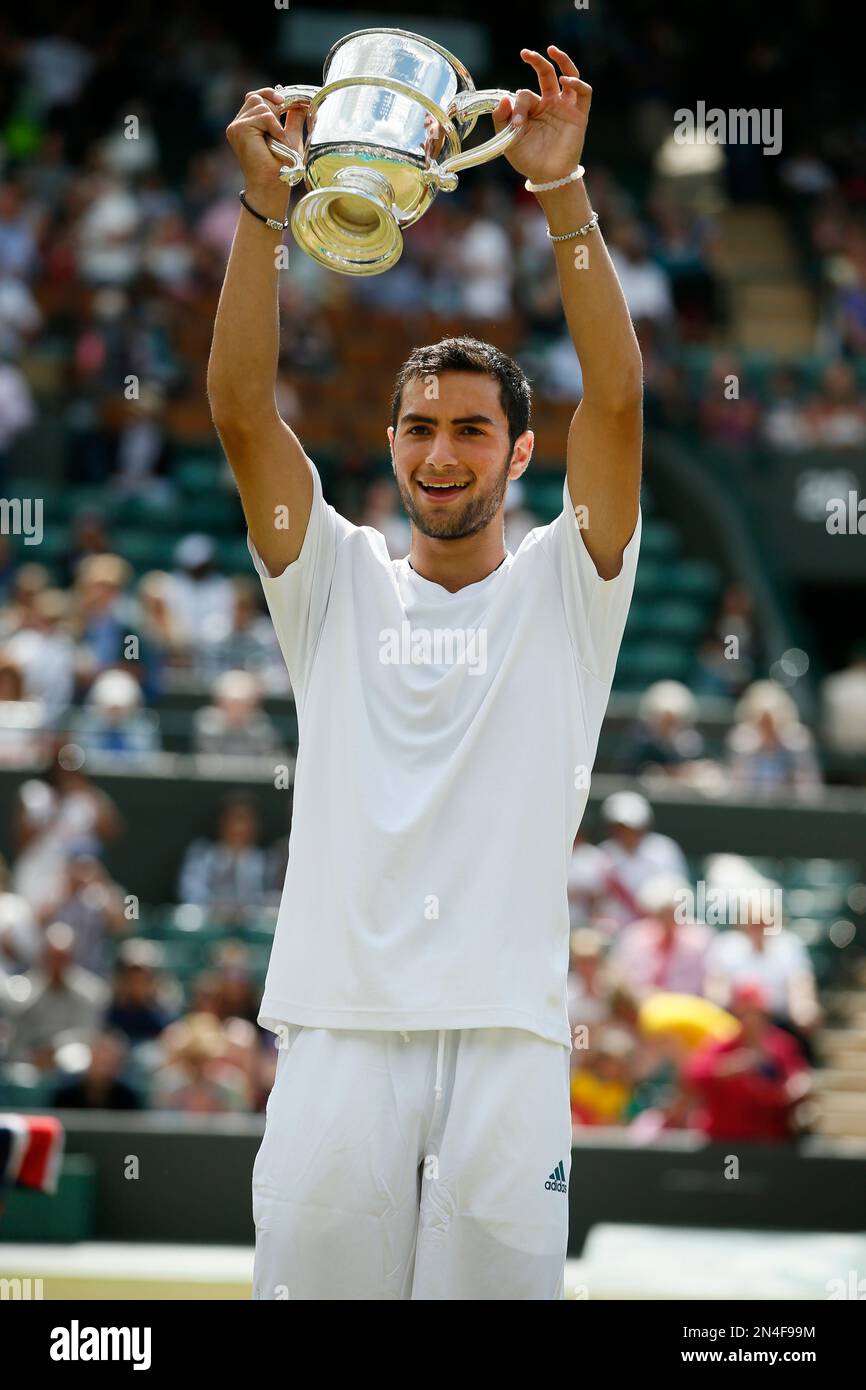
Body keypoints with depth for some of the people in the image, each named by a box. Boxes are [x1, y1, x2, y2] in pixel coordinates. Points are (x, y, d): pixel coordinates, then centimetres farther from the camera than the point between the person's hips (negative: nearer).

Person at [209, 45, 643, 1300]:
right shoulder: (336, 583, 14)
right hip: (338, 1024, 1)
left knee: (498, 1281, -2)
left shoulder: (563, 587, 10)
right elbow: (241, 409, 2)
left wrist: (561, 190, -13)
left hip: (508, 1037, -1)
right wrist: (265, 206, -8)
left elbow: (617, 398, -3)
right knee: (316, 1273, -1)